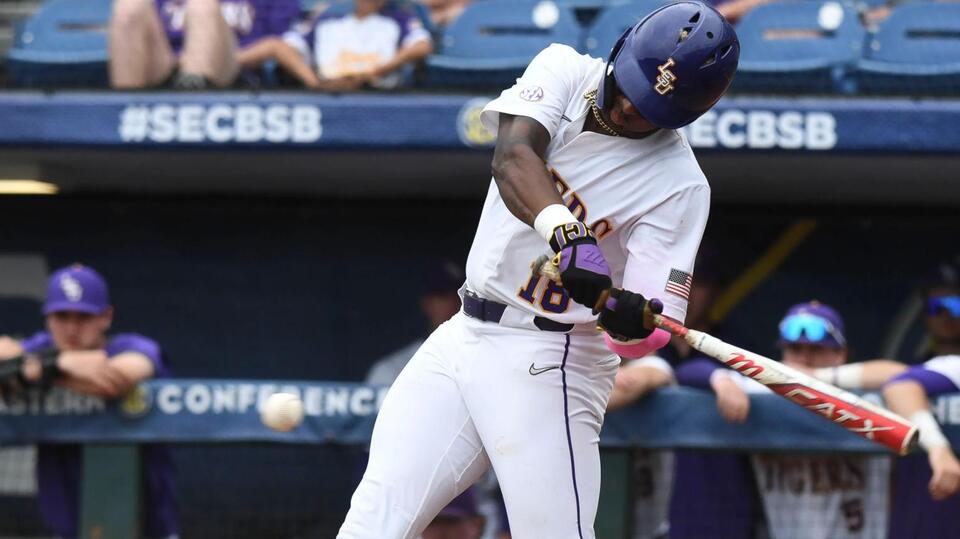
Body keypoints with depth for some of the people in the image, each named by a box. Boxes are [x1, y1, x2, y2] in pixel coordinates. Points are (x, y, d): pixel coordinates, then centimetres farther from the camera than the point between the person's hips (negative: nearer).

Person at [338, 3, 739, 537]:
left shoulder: (680, 185, -11)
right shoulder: (564, 71, -1)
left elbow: (649, 335, -17)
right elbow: (514, 156, -22)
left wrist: (633, 318, -41)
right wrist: (566, 230, -41)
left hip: (550, 364, -4)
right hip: (464, 335, 5)